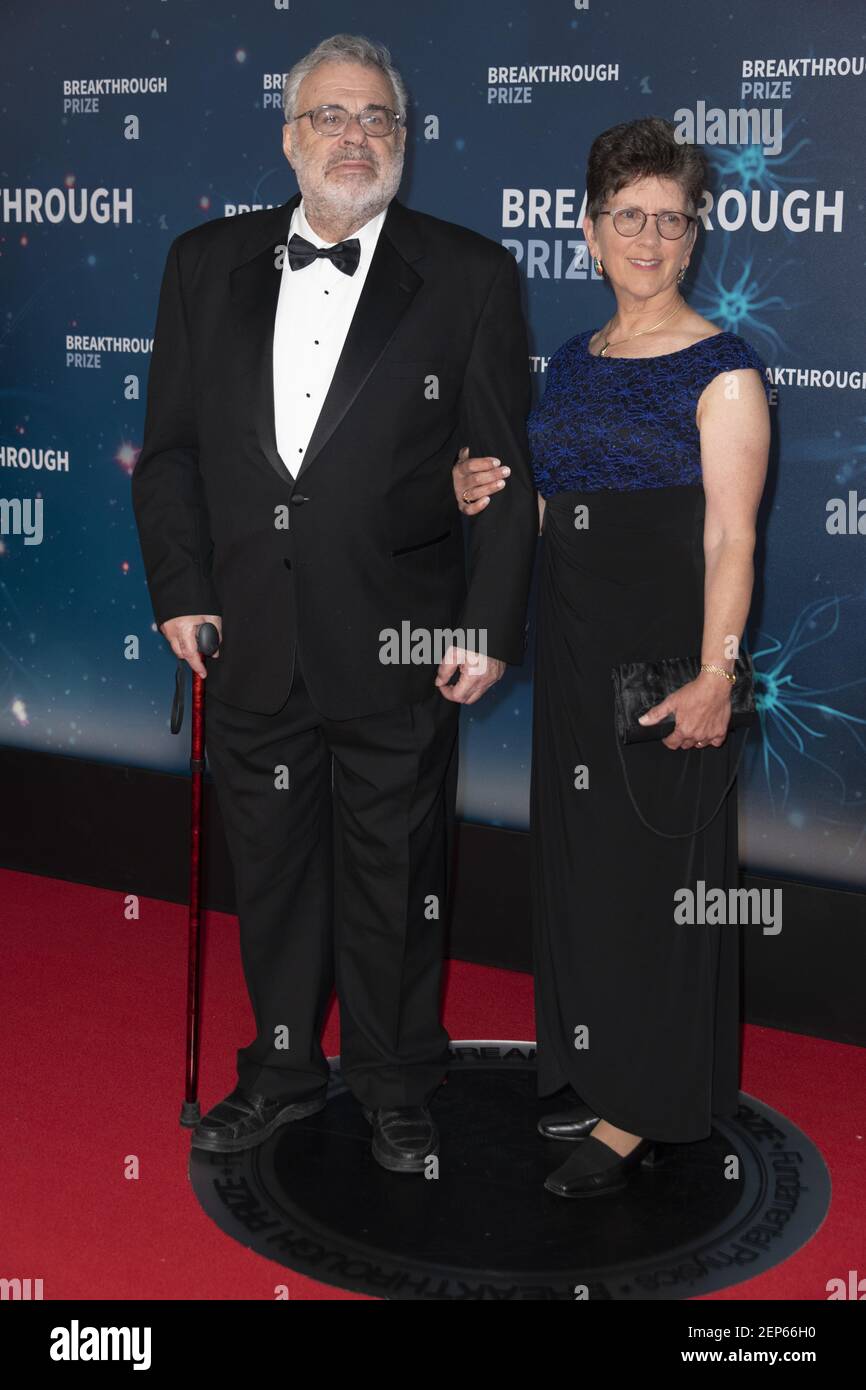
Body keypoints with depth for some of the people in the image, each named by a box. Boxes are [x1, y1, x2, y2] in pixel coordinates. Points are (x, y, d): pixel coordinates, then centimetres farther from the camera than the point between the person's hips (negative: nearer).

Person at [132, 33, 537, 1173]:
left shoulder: (469, 275, -1)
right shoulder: (207, 264, 7)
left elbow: (508, 468, -3)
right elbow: (170, 446, 9)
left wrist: (490, 625, -8)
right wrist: (181, 593, 1)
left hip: (400, 648, -2)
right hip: (251, 641, 3)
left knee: (394, 875, 10)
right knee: (270, 866, 16)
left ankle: (396, 1088, 30)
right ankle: (284, 1070, 36)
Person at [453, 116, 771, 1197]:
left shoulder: (720, 370, -8)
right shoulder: (573, 363, 13)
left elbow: (729, 539, -14)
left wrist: (714, 675, -23)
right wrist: (494, 498, 0)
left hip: (667, 652, -7)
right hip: (574, 643, 7)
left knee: (656, 860, -1)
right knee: (578, 853, 13)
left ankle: (641, 1114, 11)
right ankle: (601, 1074, 28)